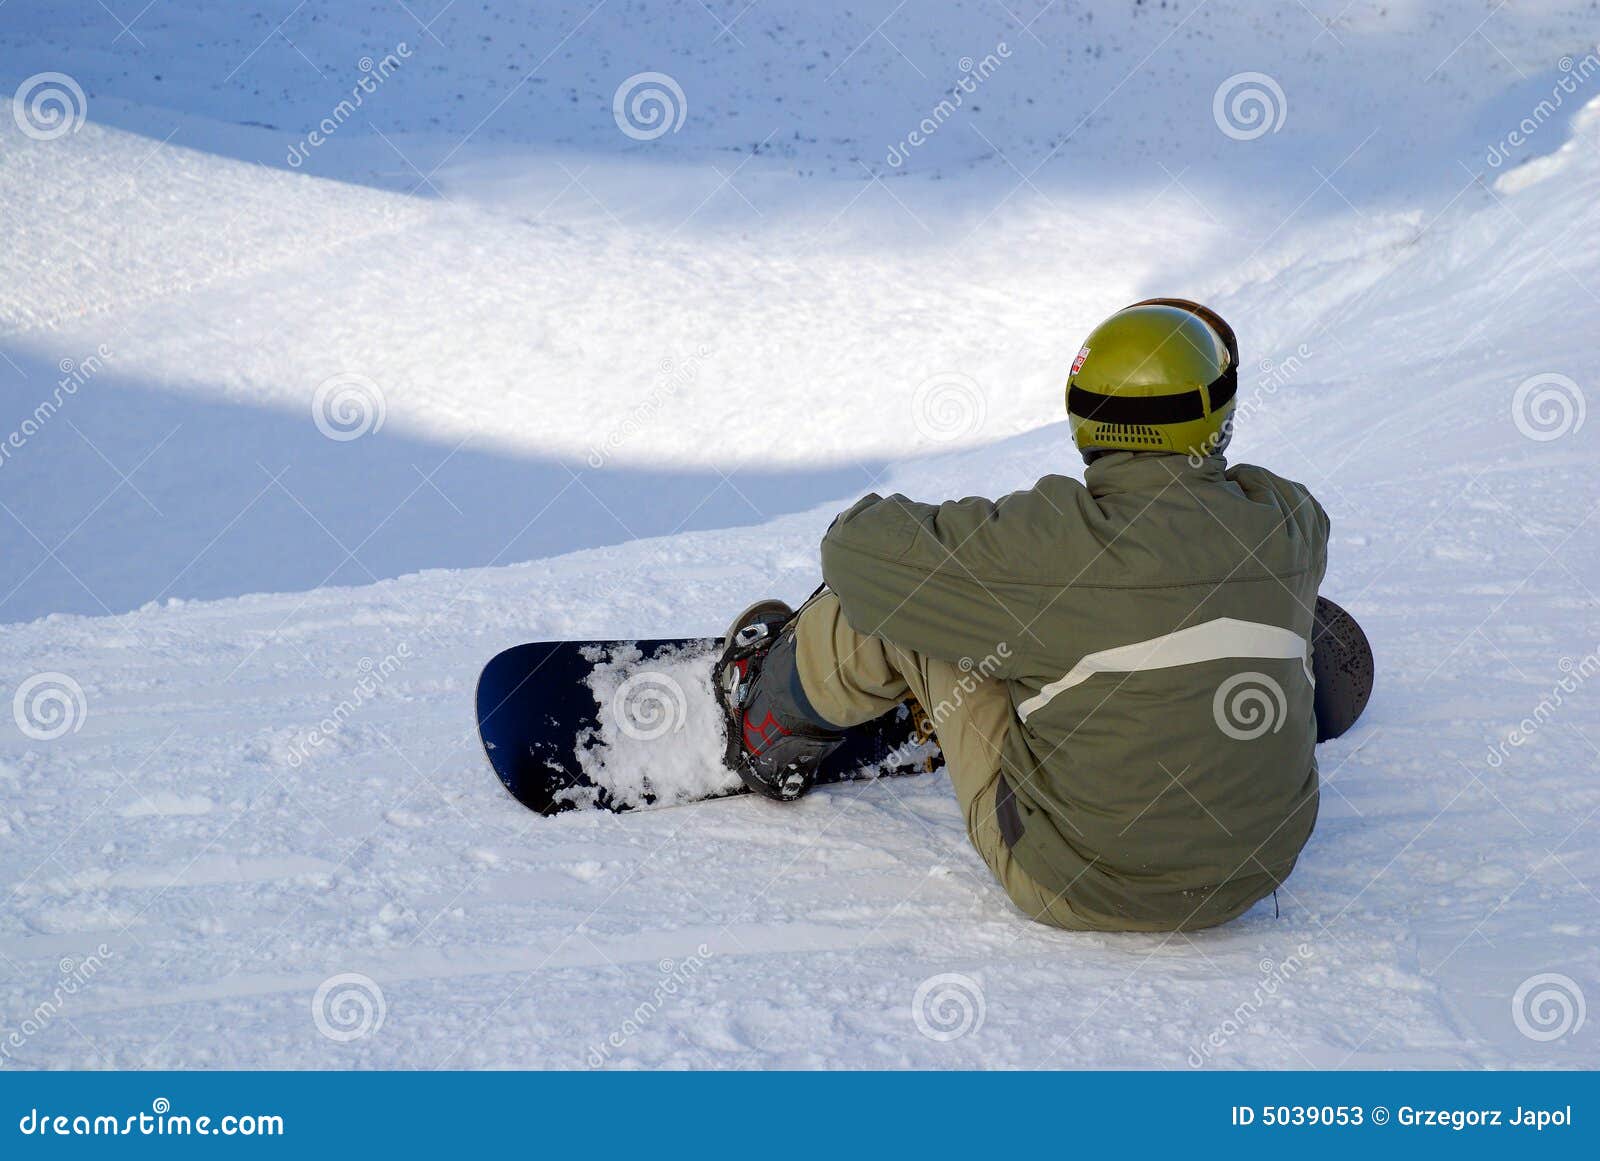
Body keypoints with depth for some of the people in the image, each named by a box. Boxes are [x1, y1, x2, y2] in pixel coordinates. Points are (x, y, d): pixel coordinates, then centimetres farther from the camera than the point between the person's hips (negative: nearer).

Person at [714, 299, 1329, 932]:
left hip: (1076, 890, -5)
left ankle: (768, 720, 35)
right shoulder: (1288, 527, -8)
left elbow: (861, 551, -12)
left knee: (905, 605, 7)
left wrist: (865, 522, 14)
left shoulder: (1060, 541, -22)